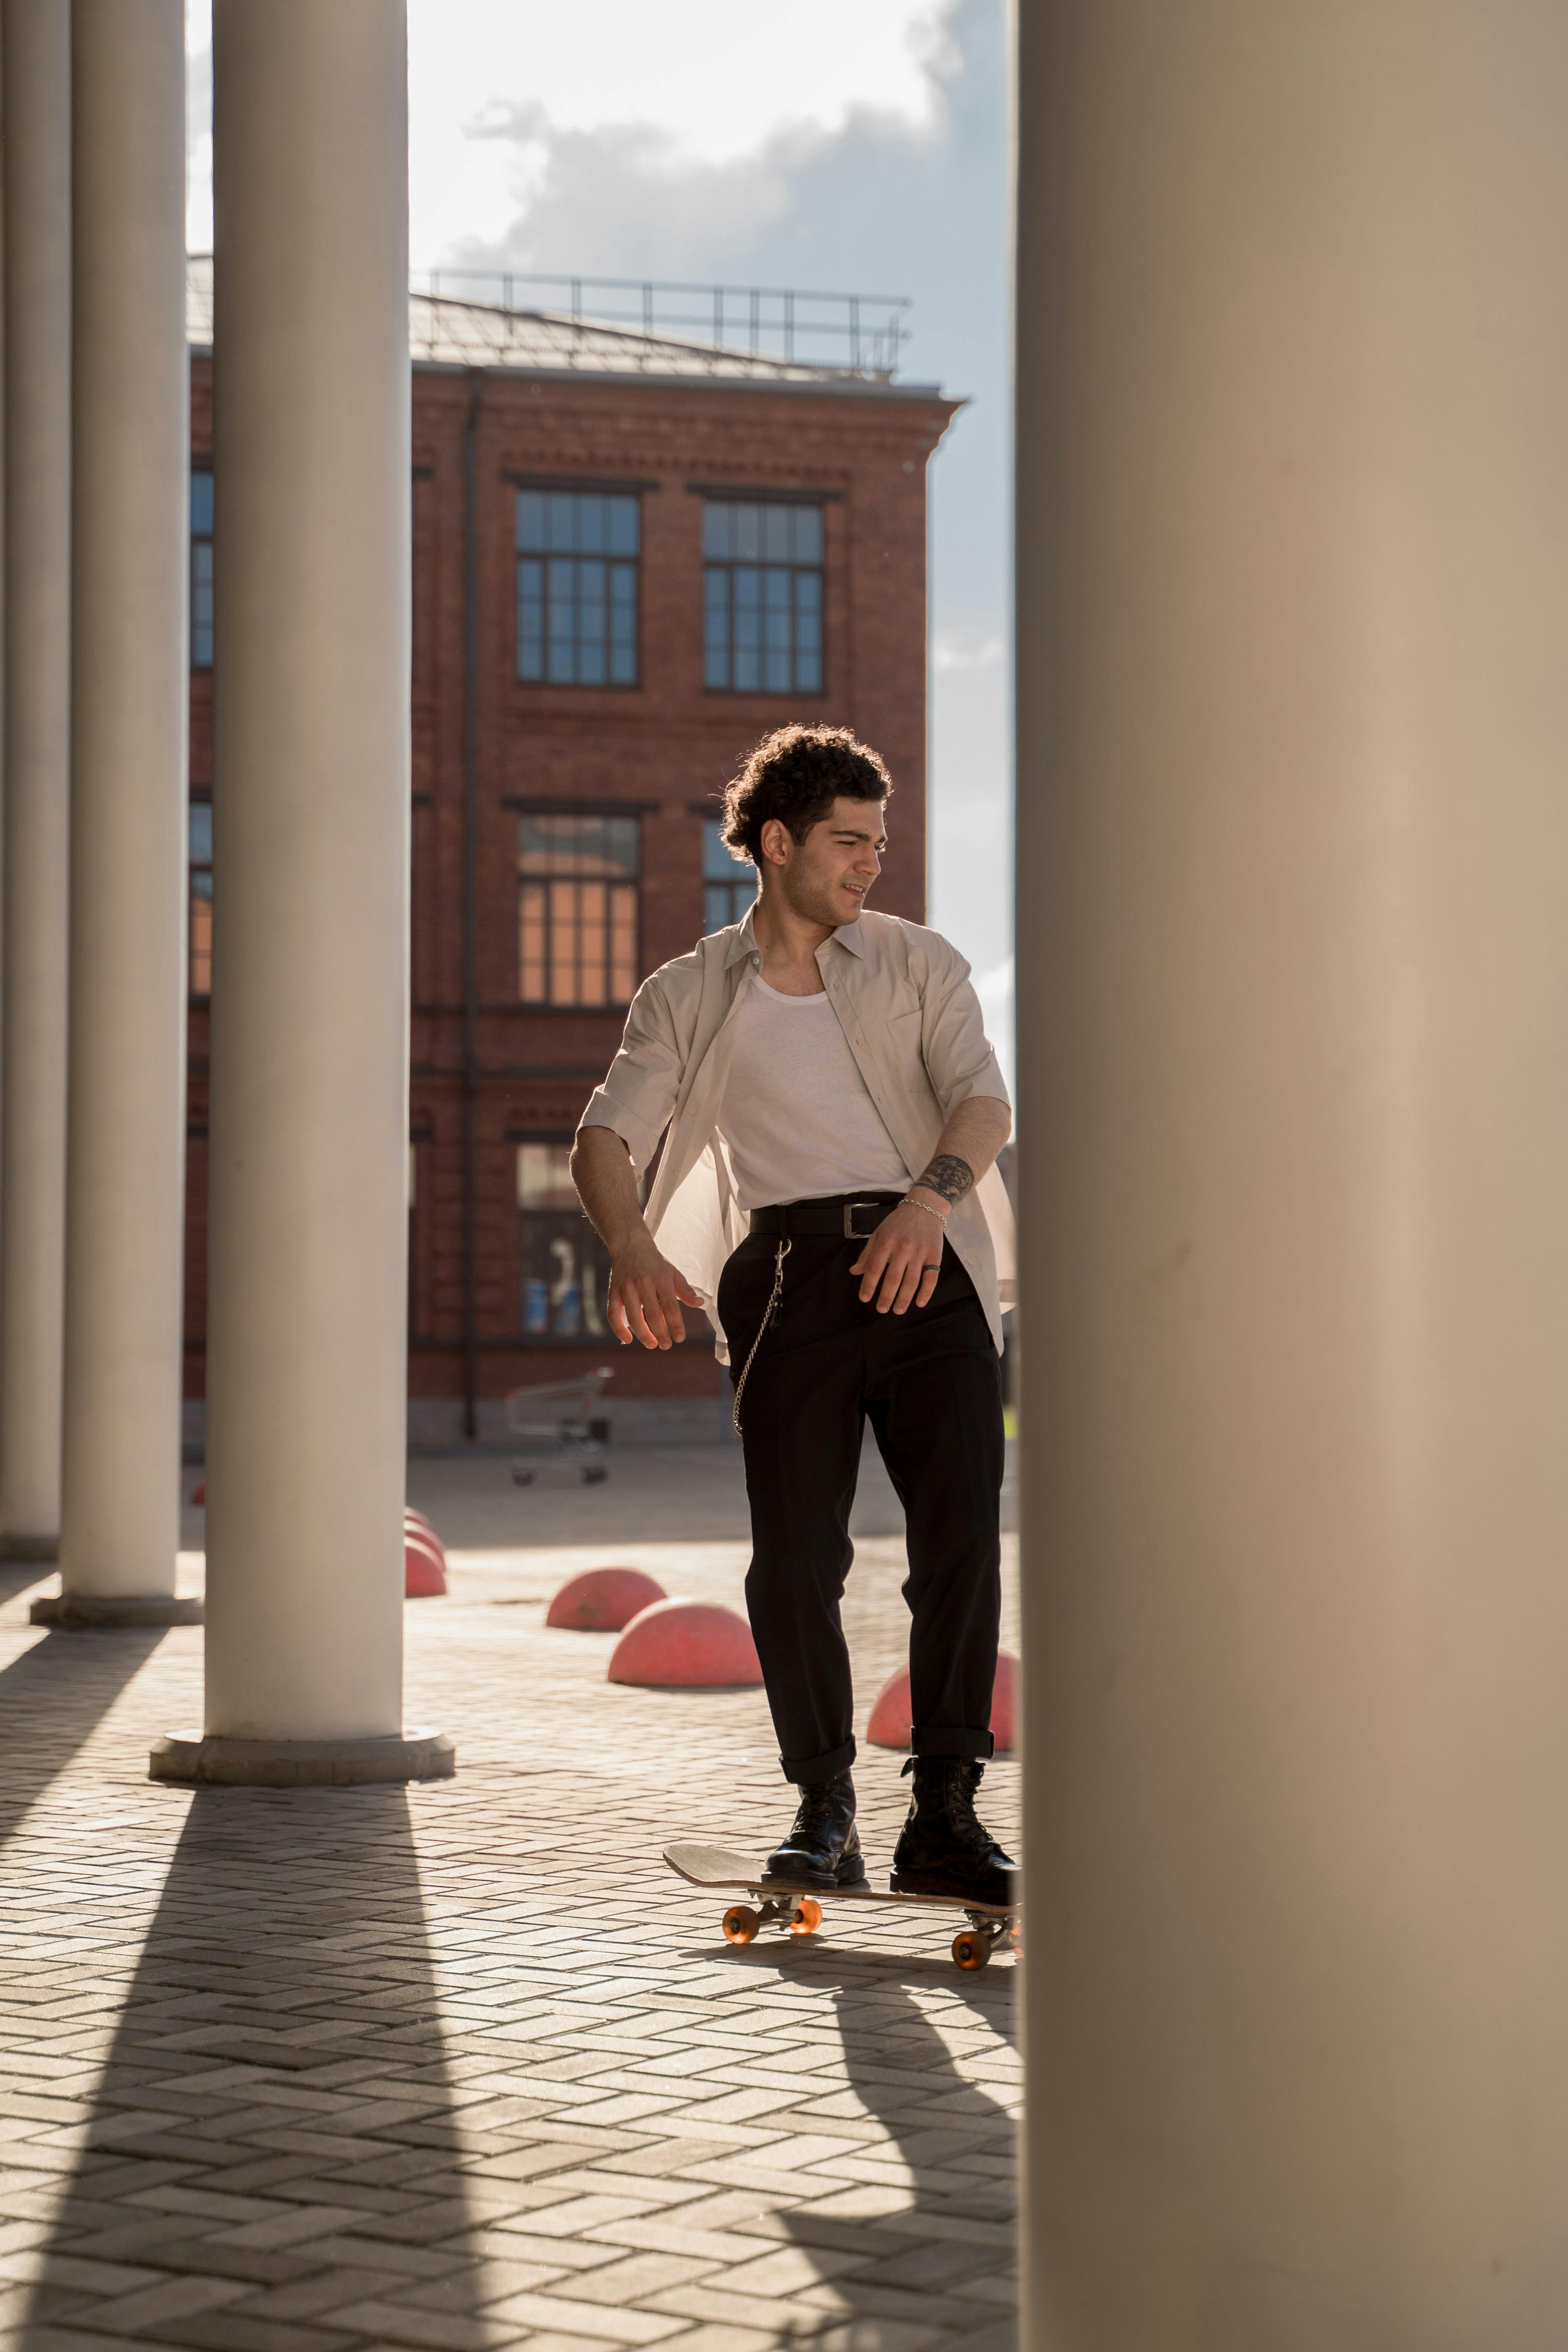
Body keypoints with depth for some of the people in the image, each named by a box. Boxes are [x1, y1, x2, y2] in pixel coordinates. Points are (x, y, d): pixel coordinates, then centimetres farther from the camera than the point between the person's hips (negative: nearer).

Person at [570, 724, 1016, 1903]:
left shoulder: (920, 964, 14)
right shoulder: (689, 995, 14)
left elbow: (983, 1100, -1)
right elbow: (607, 1138, 1)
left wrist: (933, 1193, -23)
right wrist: (633, 1246, -20)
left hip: (924, 1262, 0)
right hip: (789, 1274, 0)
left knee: (962, 1533, -9)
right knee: (795, 1554, -6)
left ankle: (945, 1813, -4)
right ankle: (826, 1813, 7)